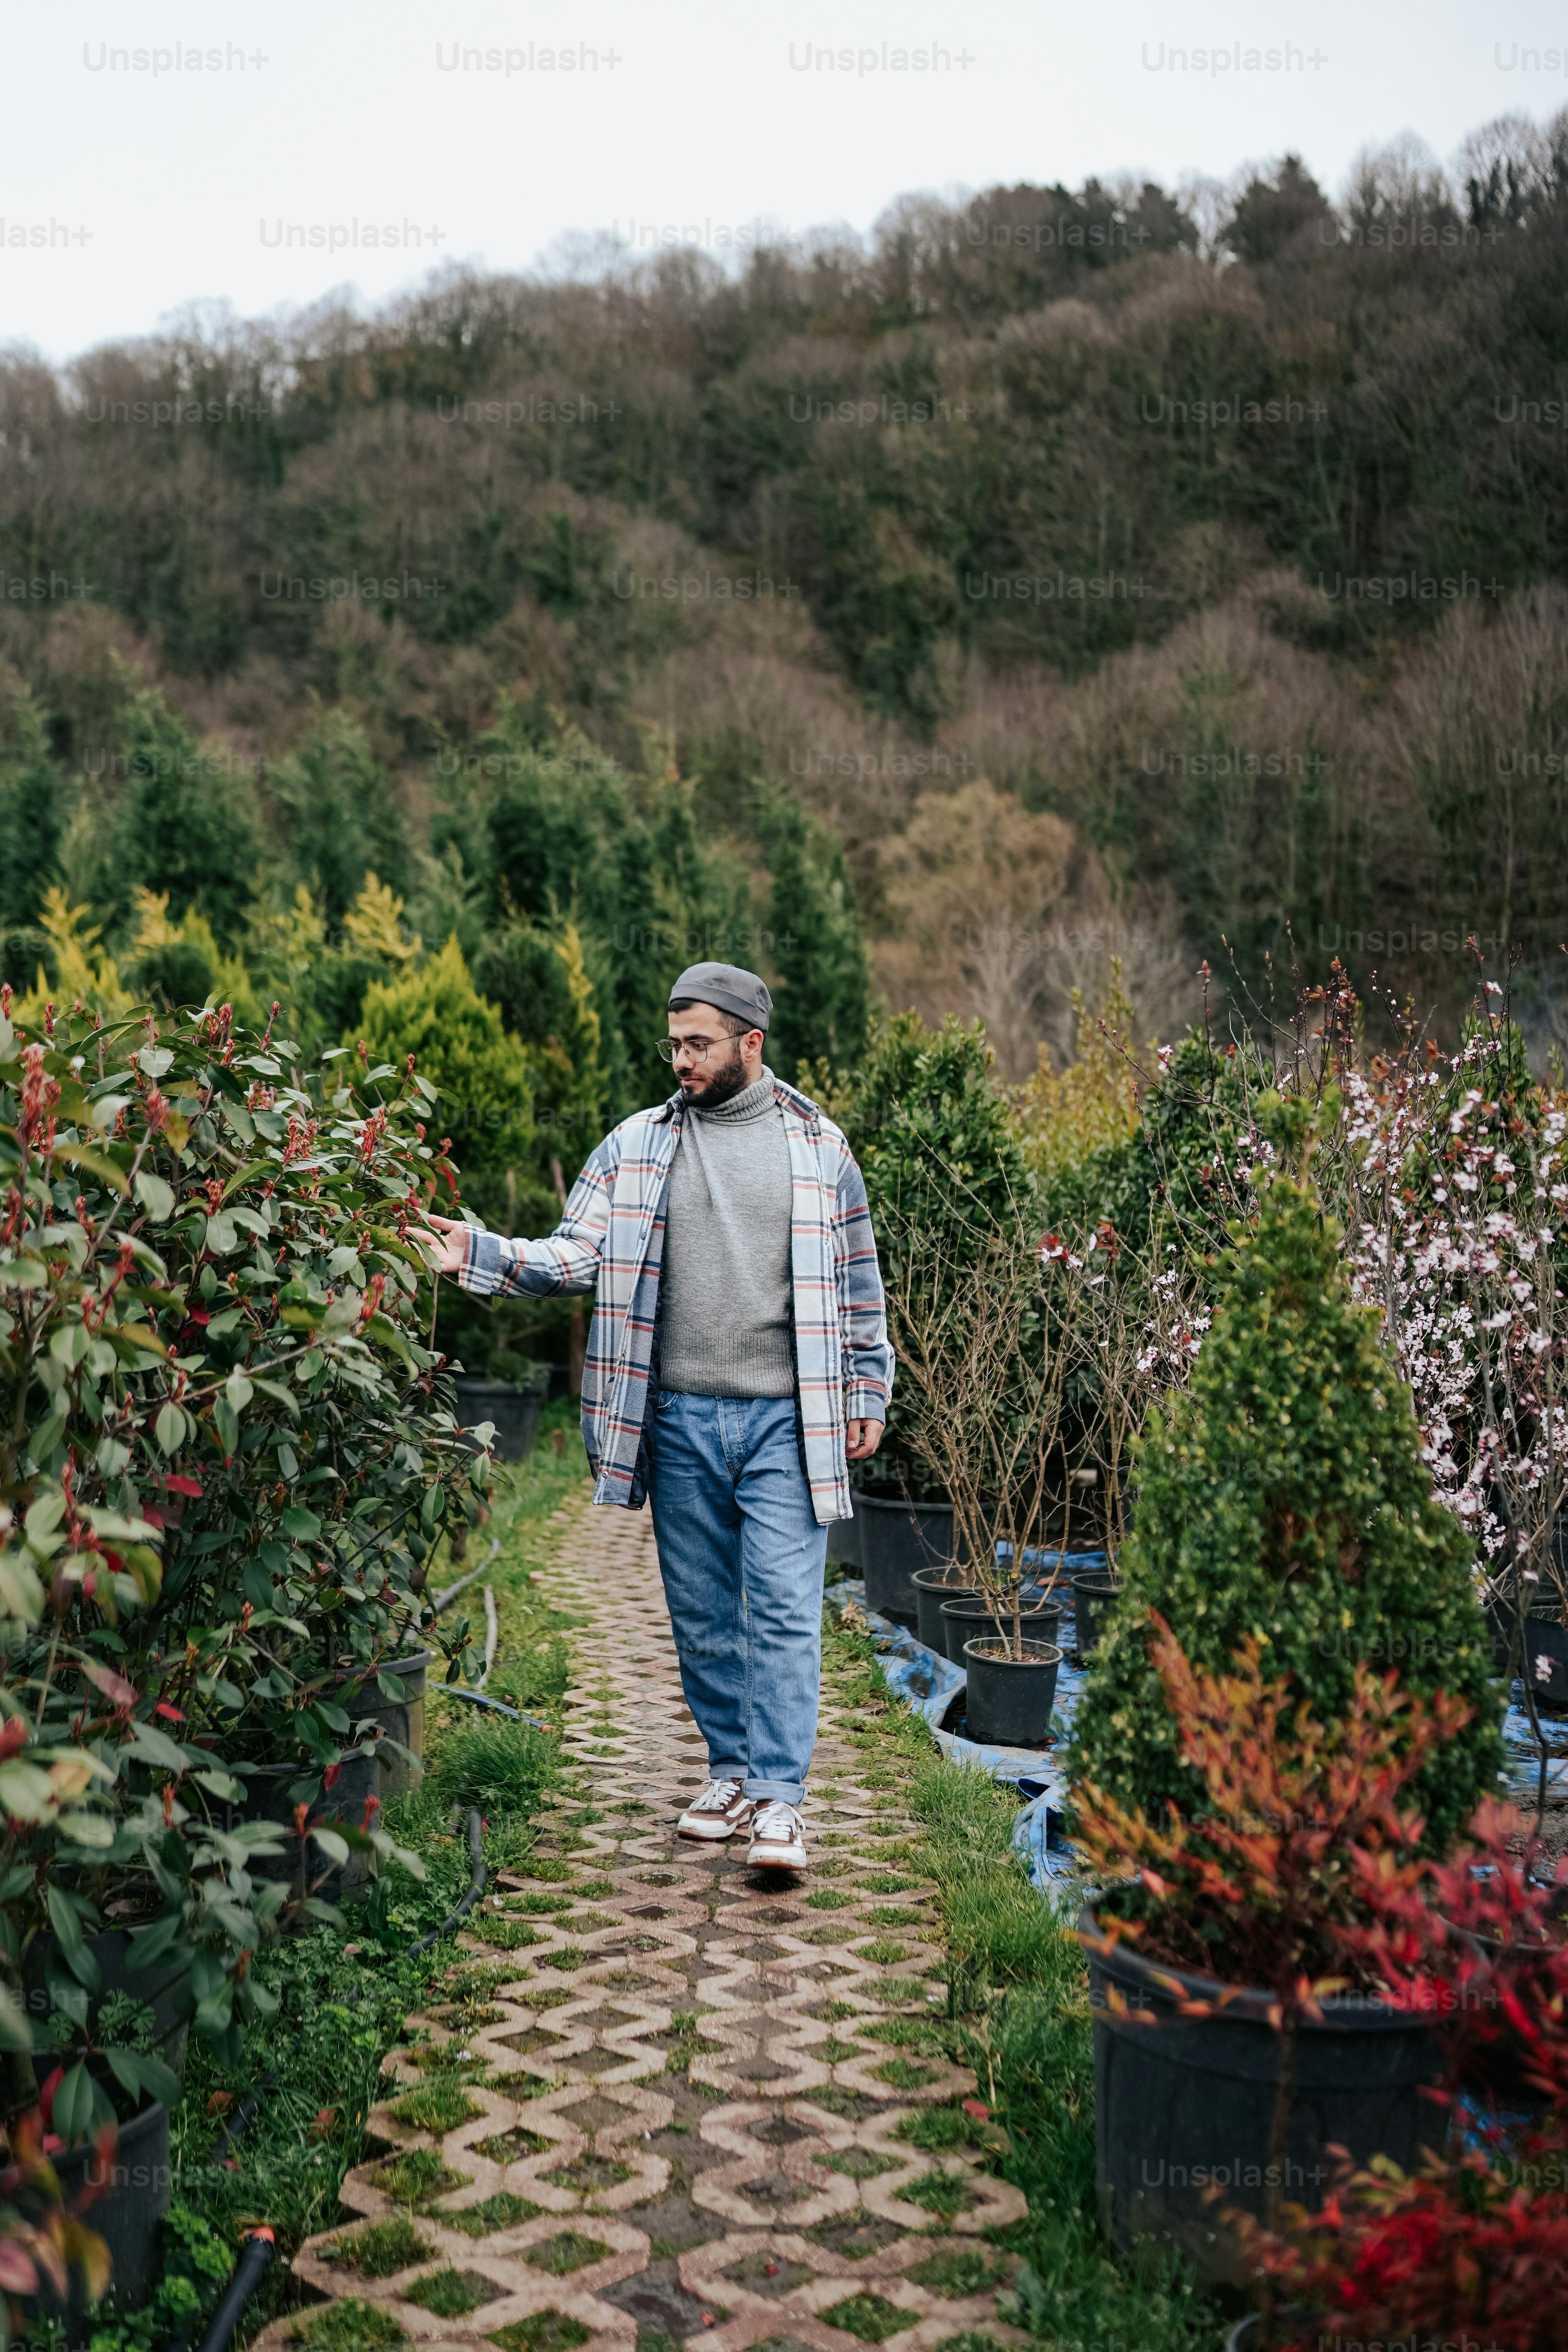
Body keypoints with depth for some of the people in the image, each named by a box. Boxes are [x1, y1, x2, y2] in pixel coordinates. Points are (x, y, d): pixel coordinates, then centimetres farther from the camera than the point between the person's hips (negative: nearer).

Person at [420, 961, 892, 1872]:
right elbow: (577, 1255, 1)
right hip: (681, 1416, 2)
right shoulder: (638, 1145, 8)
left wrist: (868, 1391, 8)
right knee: (702, 1609, 10)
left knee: (784, 1609, -7)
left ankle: (779, 1798, -2)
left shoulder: (819, 1146, 6)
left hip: (787, 1418, -2)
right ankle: (733, 1771, 25)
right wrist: (482, 1254, -14)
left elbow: (857, 1281, 11)